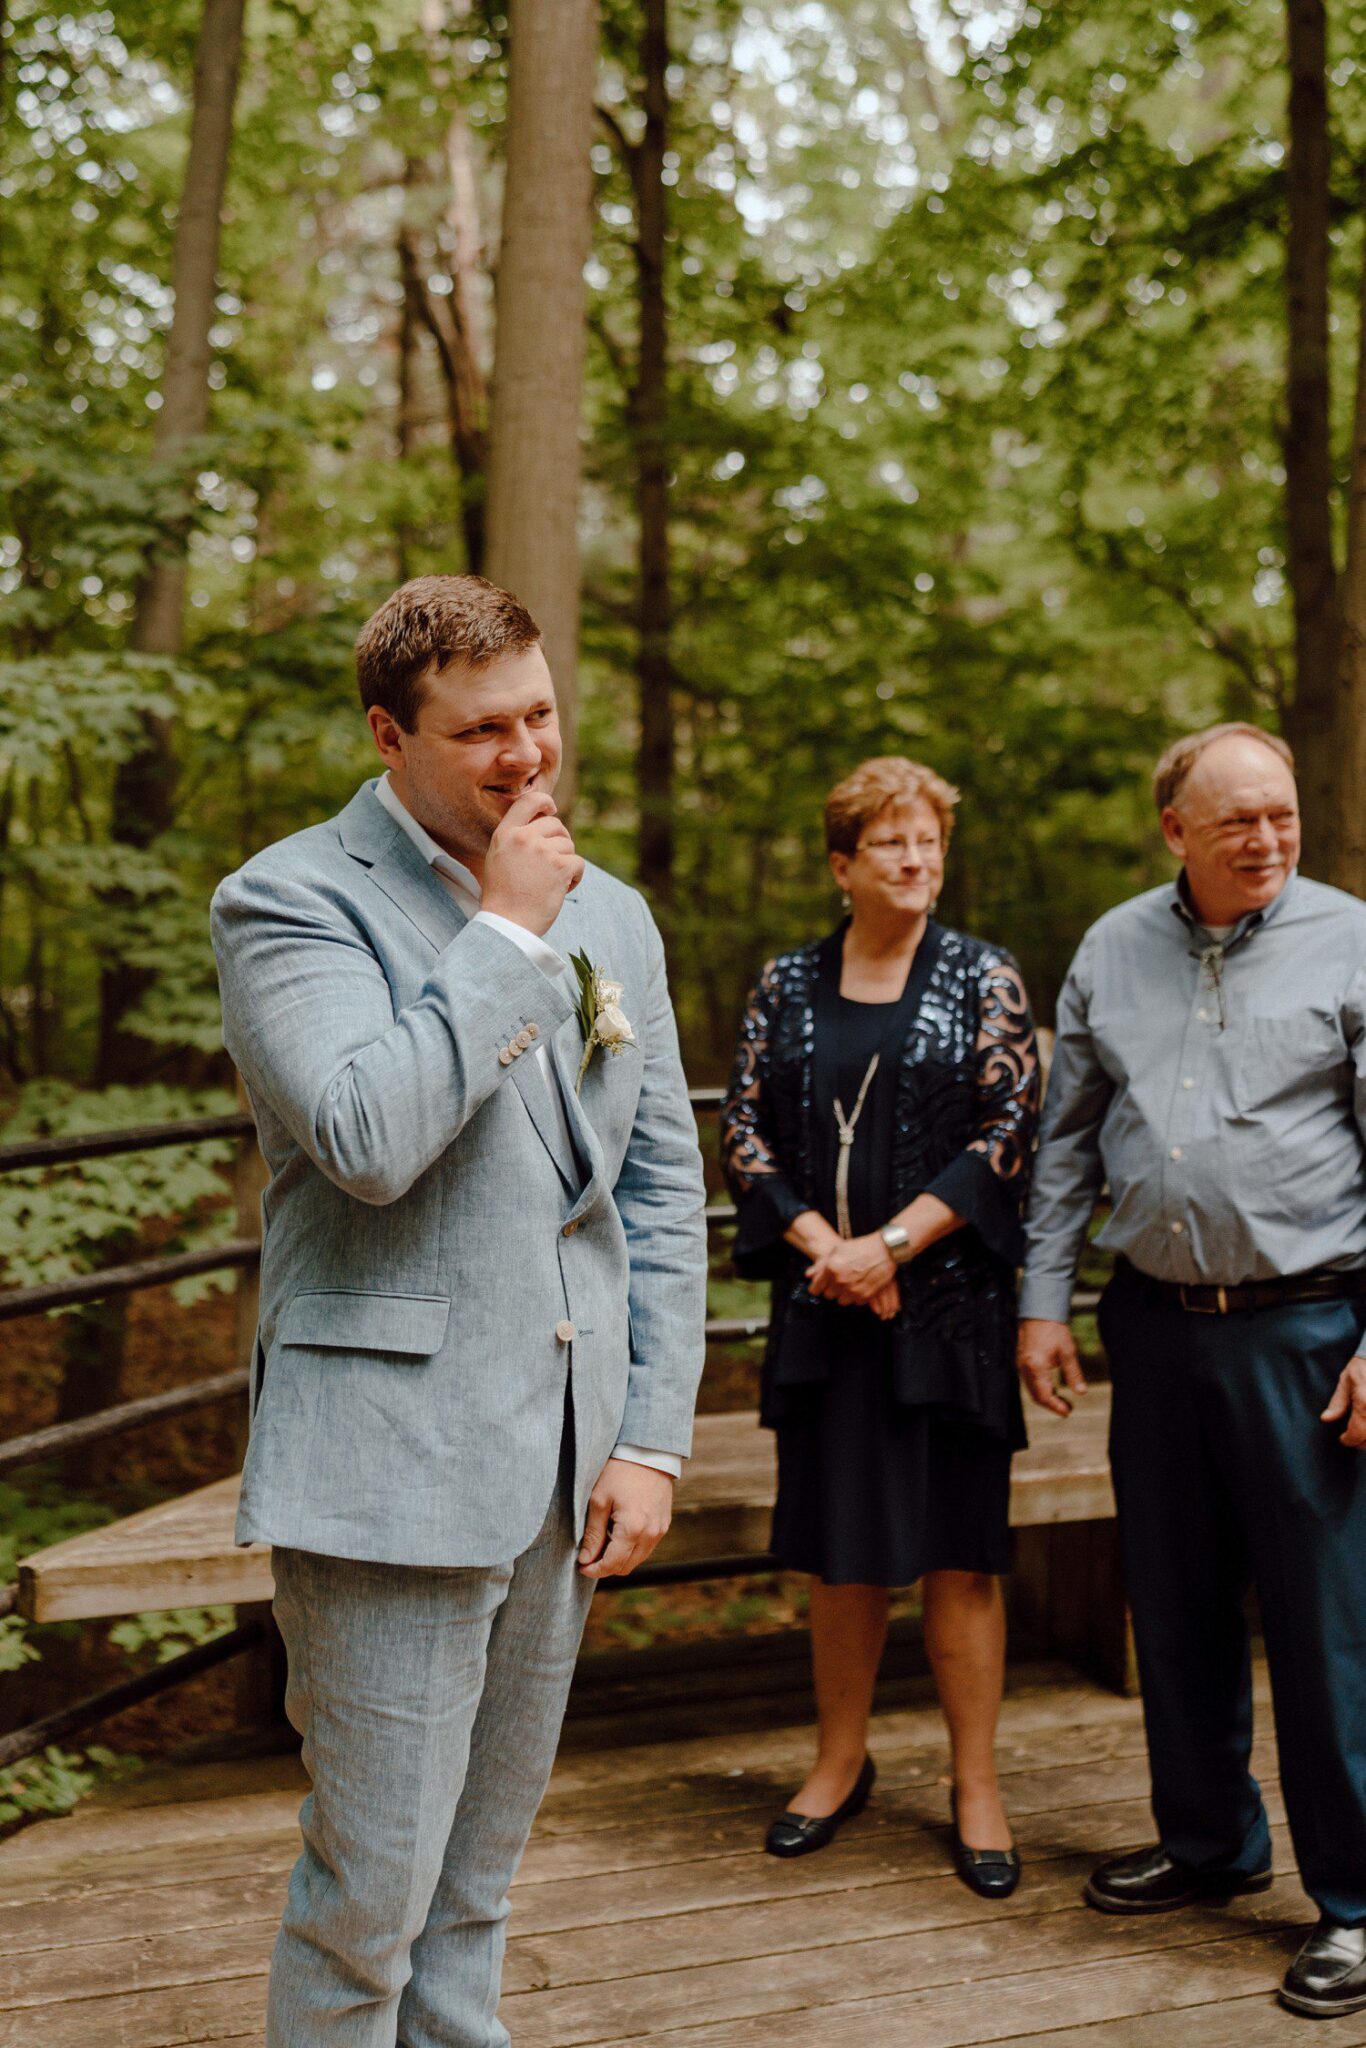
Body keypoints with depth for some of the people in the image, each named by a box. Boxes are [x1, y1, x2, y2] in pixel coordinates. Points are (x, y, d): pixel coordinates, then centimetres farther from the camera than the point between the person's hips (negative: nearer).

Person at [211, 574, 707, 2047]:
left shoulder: (610, 915, 11)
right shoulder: (291, 899, -8)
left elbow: (662, 1186, 13)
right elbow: (368, 1138, -24)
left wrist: (652, 1439, 6)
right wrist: (508, 934, -16)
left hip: (563, 1472, 6)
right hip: (395, 1467, -6)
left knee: (478, 1872, 18)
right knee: (370, 1887, 1)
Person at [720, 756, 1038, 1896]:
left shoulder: (984, 979, 1)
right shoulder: (788, 985, 7)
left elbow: (1009, 1133, -6)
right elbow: (745, 1129, 3)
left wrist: (890, 1245, -14)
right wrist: (825, 1248, -10)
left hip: (950, 1301, -2)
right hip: (824, 1302, 2)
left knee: (957, 1545, 1)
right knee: (841, 1543, 10)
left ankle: (976, 1786, 12)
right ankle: (842, 1762, 25)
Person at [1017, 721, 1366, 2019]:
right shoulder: (1112, 951, 8)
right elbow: (1067, 1142, 13)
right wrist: (1043, 1302, 8)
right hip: (1157, 1321, 4)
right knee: (1174, 1604, 14)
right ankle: (1210, 1843, 33)